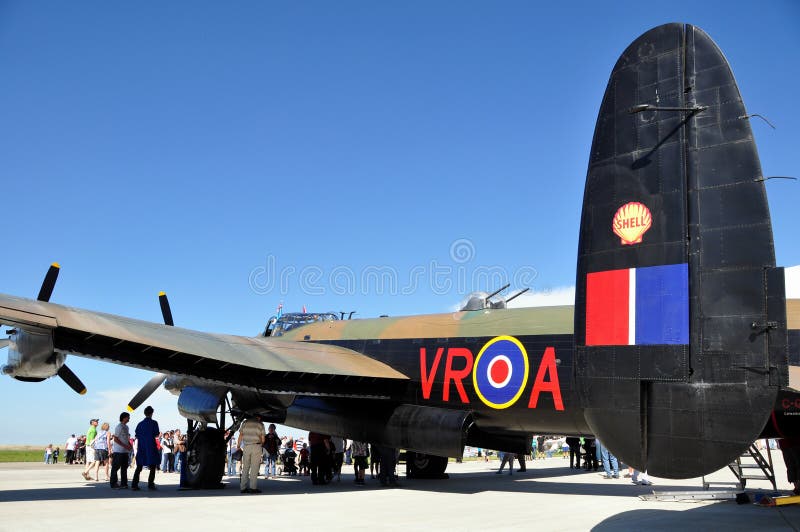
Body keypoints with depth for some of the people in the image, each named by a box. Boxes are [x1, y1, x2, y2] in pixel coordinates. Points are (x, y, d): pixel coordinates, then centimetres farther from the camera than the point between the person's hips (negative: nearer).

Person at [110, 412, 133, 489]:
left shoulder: (126, 427, 15)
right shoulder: (119, 427, -12)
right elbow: (115, 439, -16)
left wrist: (129, 445, 5)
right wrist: (125, 446, -18)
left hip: (125, 451, 9)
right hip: (118, 451, -9)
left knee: (124, 468, 10)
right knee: (116, 467, -2)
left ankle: (124, 483, 15)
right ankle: (114, 484, 4)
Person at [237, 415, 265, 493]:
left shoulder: (245, 422, 11)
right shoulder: (260, 424, 5)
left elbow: (240, 435, 5)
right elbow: (263, 439, 3)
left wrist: (238, 446, 11)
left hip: (246, 446, 3)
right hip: (256, 446, -3)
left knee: (245, 467, 8)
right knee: (254, 467, -1)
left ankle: (243, 487, 7)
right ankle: (253, 487, -4)